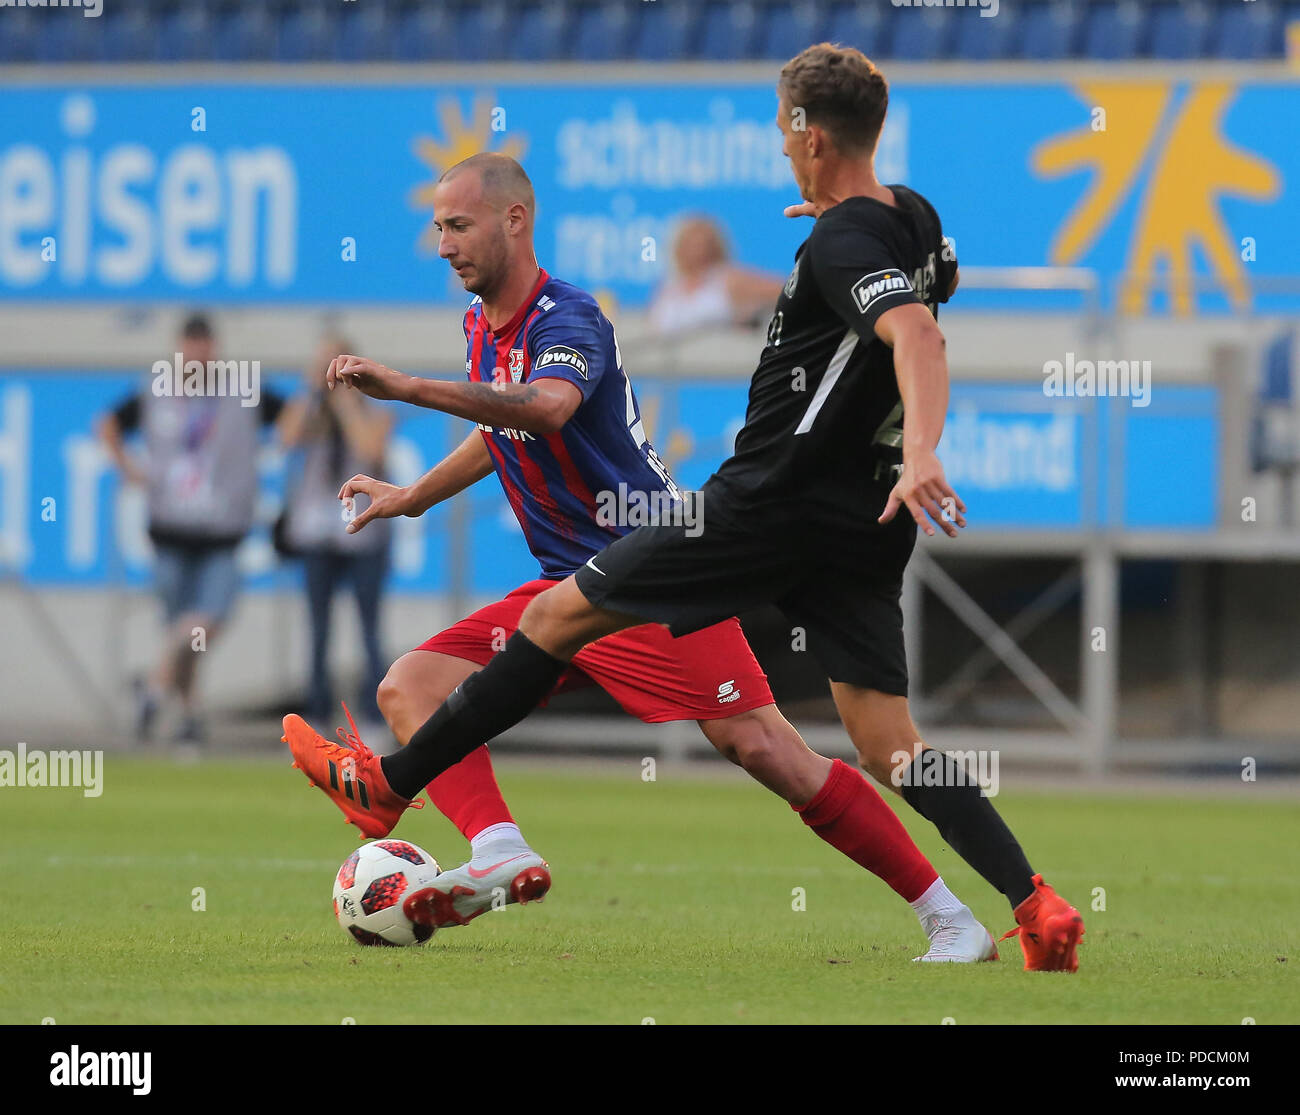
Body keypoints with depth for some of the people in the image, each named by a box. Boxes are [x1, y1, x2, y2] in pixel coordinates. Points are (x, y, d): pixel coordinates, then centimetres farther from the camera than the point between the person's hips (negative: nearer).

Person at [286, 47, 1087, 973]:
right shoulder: (916, 218, 9)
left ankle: (387, 786, 10)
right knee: (891, 748, 4)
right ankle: (1039, 907, -13)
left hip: (770, 505, -8)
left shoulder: (843, 245, -16)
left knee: (562, 615, 4)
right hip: (863, 532, 8)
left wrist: (921, 452, -50)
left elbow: (913, 332, -35)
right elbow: (937, 281, 34)